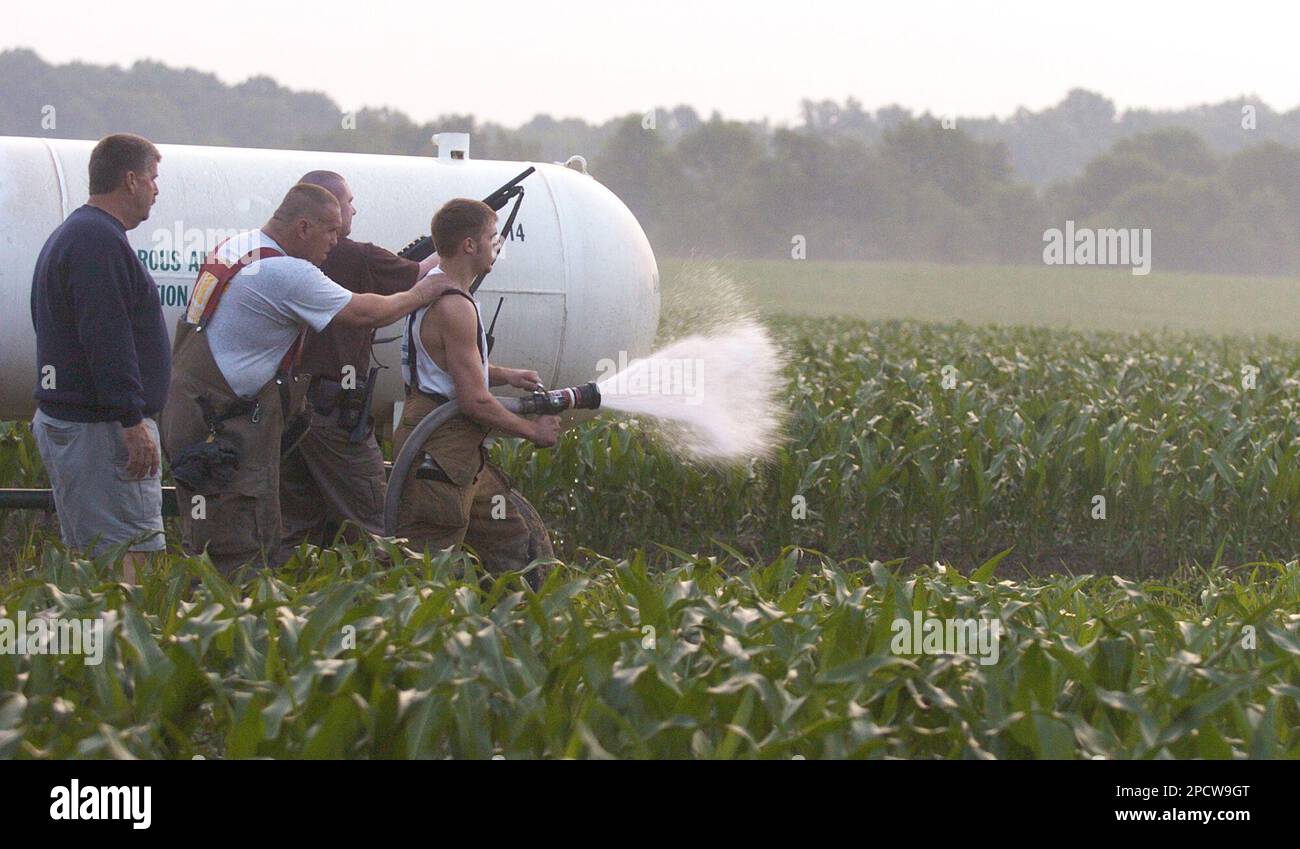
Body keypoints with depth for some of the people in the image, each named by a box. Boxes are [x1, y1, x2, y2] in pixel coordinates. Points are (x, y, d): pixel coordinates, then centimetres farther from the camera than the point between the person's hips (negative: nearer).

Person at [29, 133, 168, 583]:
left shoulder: (67, 236, 20)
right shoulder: (100, 241, -15)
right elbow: (107, 338, -23)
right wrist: (132, 419, -23)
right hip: (97, 427, -11)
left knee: (88, 554, 11)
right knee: (130, 558, -13)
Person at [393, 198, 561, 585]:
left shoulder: (433, 289, 12)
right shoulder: (454, 306, -20)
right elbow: (475, 401, -21)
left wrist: (504, 375, 15)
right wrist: (534, 431, -8)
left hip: (464, 459, 11)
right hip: (440, 456, -11)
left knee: (519, 534, 16)